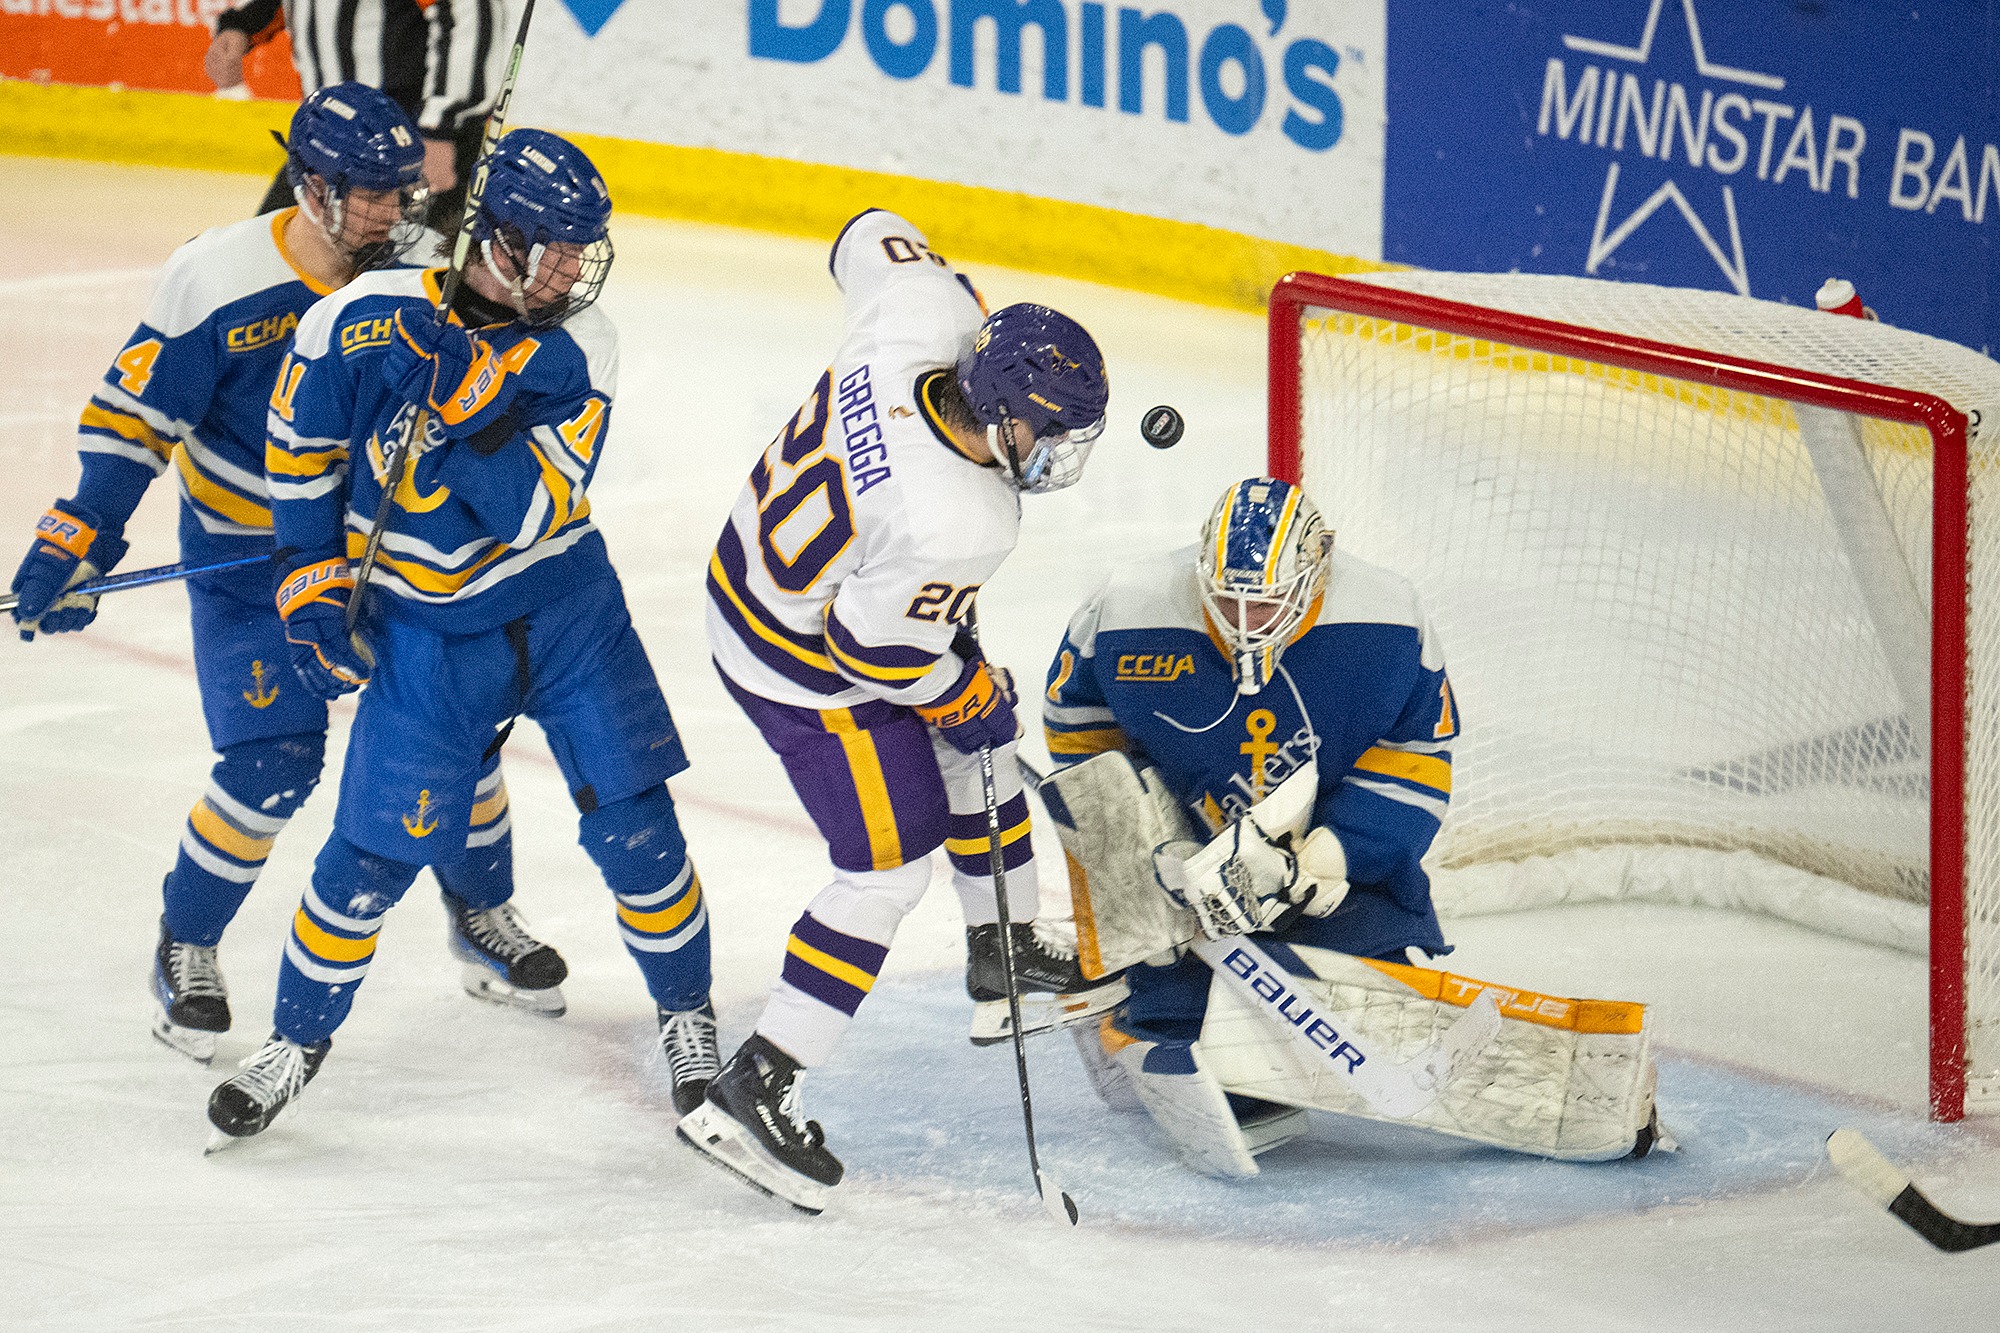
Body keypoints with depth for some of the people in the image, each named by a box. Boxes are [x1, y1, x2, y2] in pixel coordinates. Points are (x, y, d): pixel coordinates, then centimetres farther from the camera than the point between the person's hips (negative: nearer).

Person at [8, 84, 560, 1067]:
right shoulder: (220, 280, -22)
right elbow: (132, 412, -16)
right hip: (247, 557, -4)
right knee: (271, 766, -14)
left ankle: (482, 914, 30)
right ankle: (185, 948, 9)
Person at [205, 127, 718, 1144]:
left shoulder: (577, 348, -12)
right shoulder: (360, 324, -17)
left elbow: (540, 511, -20)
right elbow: (300, 453, 0)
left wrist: (477, 424, -35)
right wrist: (312, 587, -2)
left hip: (568, 611, 1)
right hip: (424, 629, -1)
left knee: (635, 825, -1)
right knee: (374, 855, -1)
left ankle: (687, 1014, 22)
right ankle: (298, 1039, 21)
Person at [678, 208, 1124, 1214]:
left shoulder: (927, 314, -22)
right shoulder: (960, 527, -38)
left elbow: (874, 240, 0)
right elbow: (876, 645, -26)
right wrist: (964, 694, -7)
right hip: (808, 669, -10)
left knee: (979, 740, 25)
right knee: (889, 871, -2)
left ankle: (1009, 964, 44)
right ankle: (753, 1093, 1)